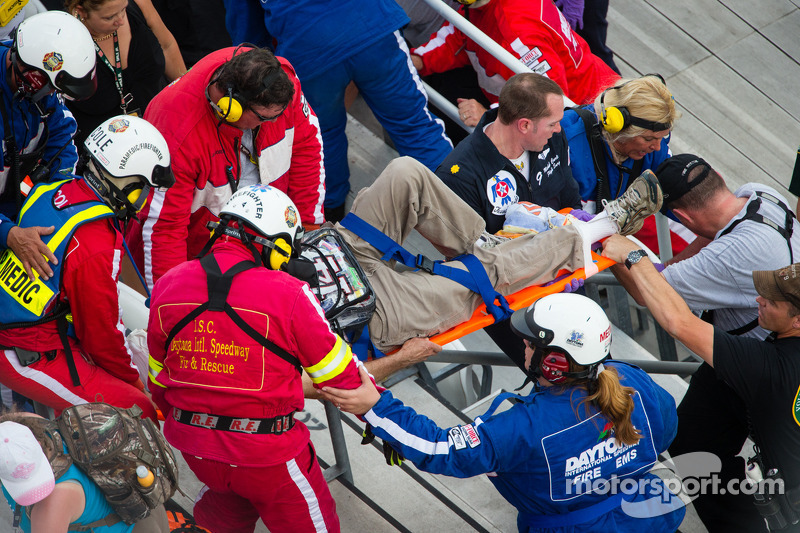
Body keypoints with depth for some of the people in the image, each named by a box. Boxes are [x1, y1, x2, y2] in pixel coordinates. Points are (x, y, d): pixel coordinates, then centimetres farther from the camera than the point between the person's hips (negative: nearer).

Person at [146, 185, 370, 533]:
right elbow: (338, 375, -9)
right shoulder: (287, 294, -18)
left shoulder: (167, 286, -3)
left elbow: (159, 377, 9)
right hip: (268, 453, -5)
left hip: (195, 450, 6)